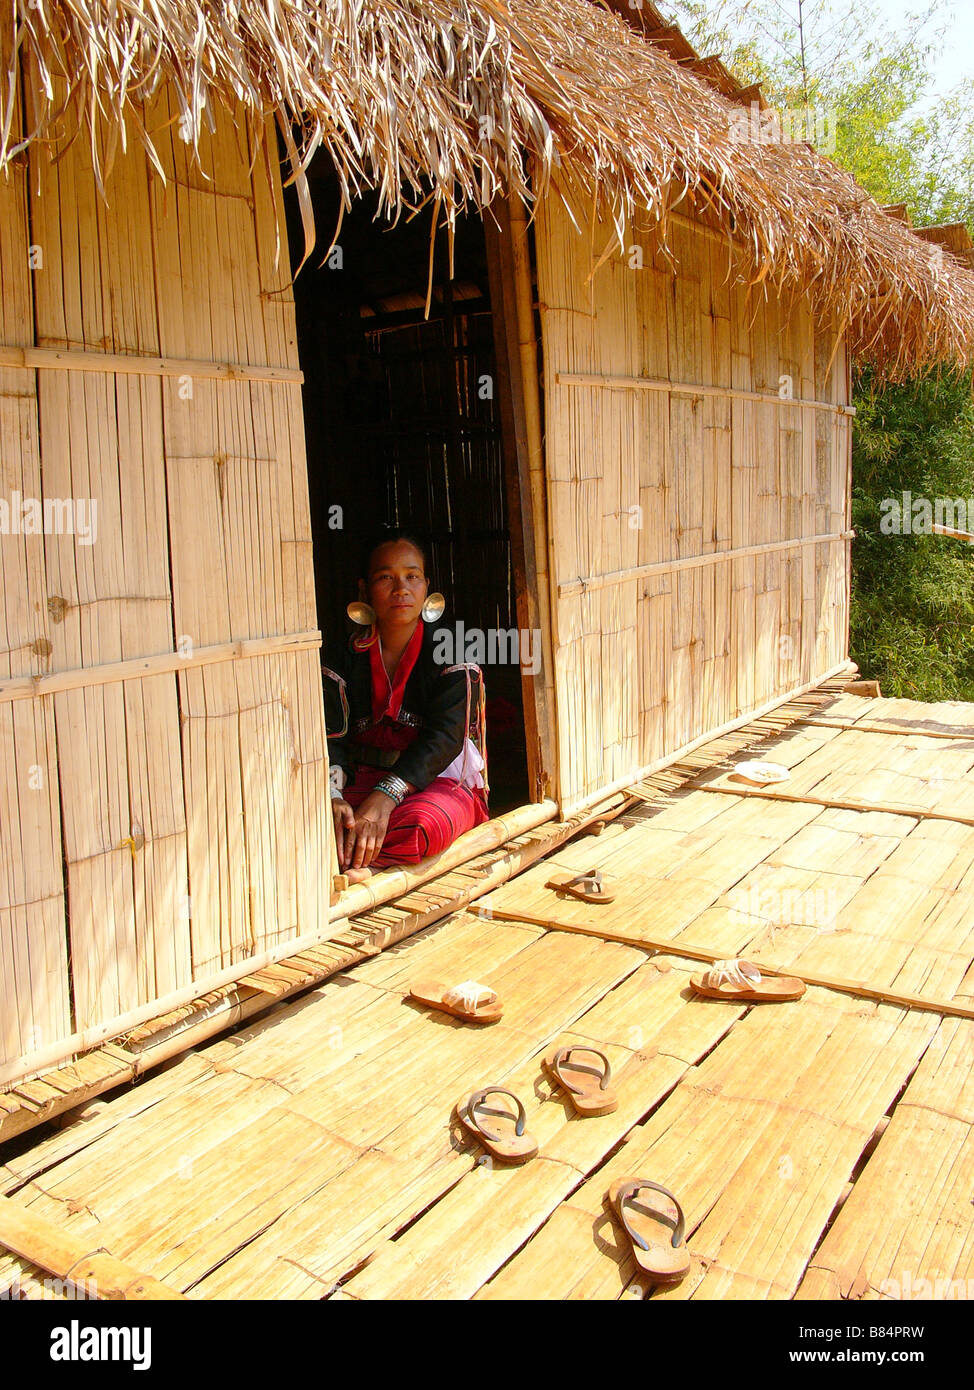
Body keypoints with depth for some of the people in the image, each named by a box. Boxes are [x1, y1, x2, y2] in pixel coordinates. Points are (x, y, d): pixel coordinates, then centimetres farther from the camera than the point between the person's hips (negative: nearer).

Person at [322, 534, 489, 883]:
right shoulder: (344, 660, 7)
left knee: (420, 826, -39)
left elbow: (445, 736, -16)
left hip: (440, 780, -2)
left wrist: (384, 797, -31)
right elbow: (331, 738, -5)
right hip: (364, 780, 3)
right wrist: (332, 798, -28)